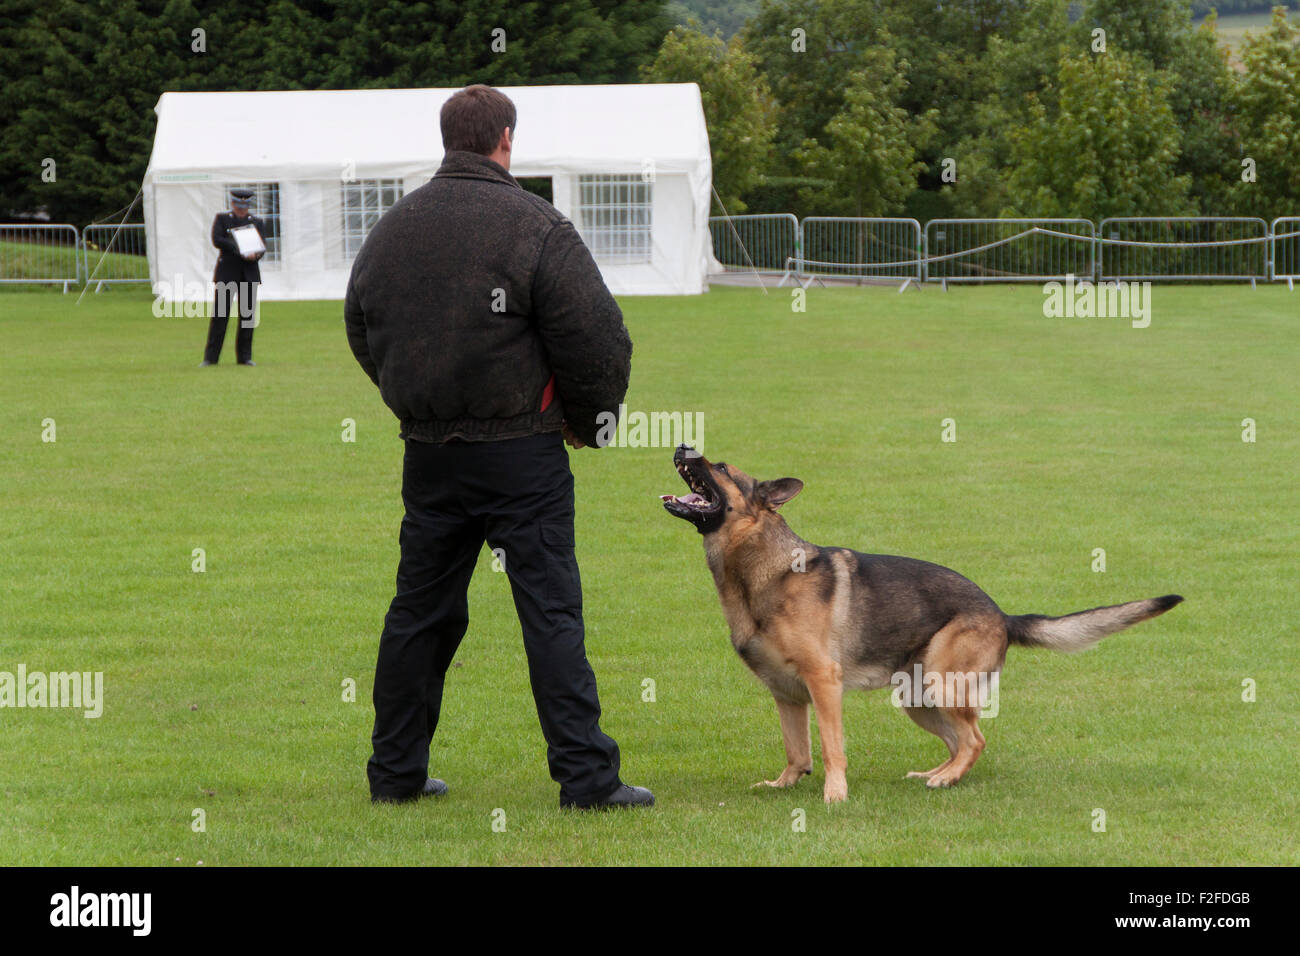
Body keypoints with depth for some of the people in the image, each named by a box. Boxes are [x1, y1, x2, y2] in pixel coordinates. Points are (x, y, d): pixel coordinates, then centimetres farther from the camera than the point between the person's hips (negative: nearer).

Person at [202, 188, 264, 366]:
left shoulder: (257, 223, 13)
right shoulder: (222, 219, 7)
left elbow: (262, 246, 2)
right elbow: (217, 240, -8)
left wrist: (255, 255, -21)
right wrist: (240, 250, -16)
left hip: (249, 273, 2)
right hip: (227, 272, -2)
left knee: (247, 315, 1)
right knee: (219, 314, -5)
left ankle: (245, 356, 8)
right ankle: (210, 357, -2)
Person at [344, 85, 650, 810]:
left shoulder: (391, 229, 8)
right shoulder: (534, 227, -11)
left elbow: (362, 334, 18)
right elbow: (596, 337, -13)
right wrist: (587, 420, 4)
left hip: (428, 452, 5)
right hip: (521, 453, -5)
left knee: (421, 610, 14)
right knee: (552, 610, -3)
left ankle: (397, 771, 19)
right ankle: (587, 777, -4)